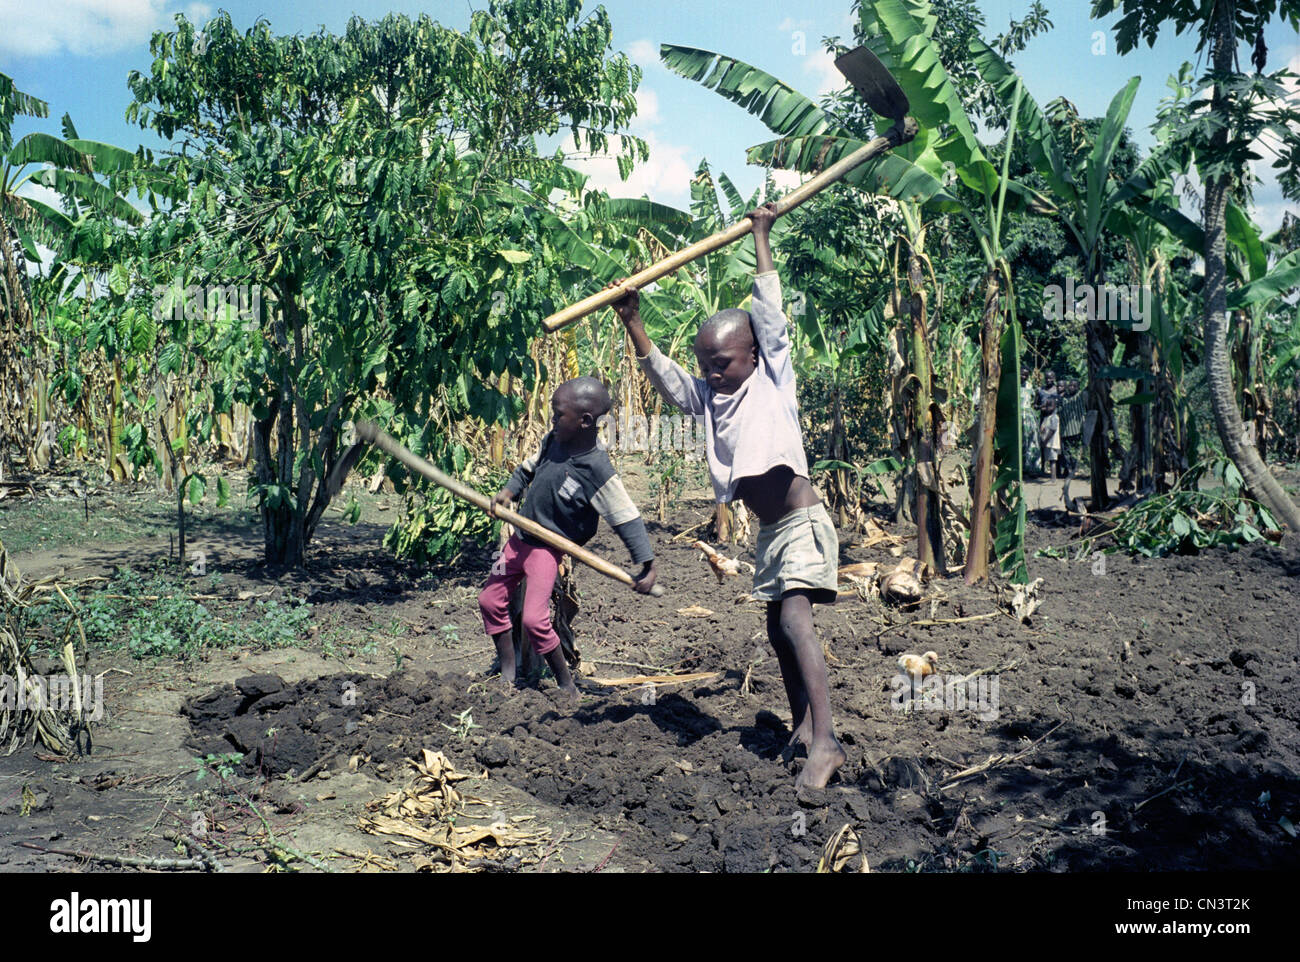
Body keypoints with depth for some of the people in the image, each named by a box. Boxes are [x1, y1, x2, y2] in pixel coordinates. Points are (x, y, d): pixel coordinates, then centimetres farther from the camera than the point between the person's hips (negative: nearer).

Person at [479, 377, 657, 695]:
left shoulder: (597, 470, -24)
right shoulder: (552, 441, -5)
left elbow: (627, 519, -22)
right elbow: (528, 468, 15)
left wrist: (647, 564, -24)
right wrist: (509, 491, -4)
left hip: (548, 548, -8)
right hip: (520, 538, 8)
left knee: (535, 620, -17)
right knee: (490, 600, 13)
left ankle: (566, 685, 5)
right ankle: (508, 677, 28)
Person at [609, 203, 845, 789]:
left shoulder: (773, 379, -5)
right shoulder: (709, 397, 10)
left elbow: (769, 315, -11)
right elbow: (668, 381, 0)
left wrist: (761, 235, -7)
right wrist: (633, 327, -11)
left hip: (803, 523, -8)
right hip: (770, 532, 8)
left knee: (794, 619, -24)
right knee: (778, 630, 15)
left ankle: (825, 741, -31)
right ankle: (803, 727, 30)